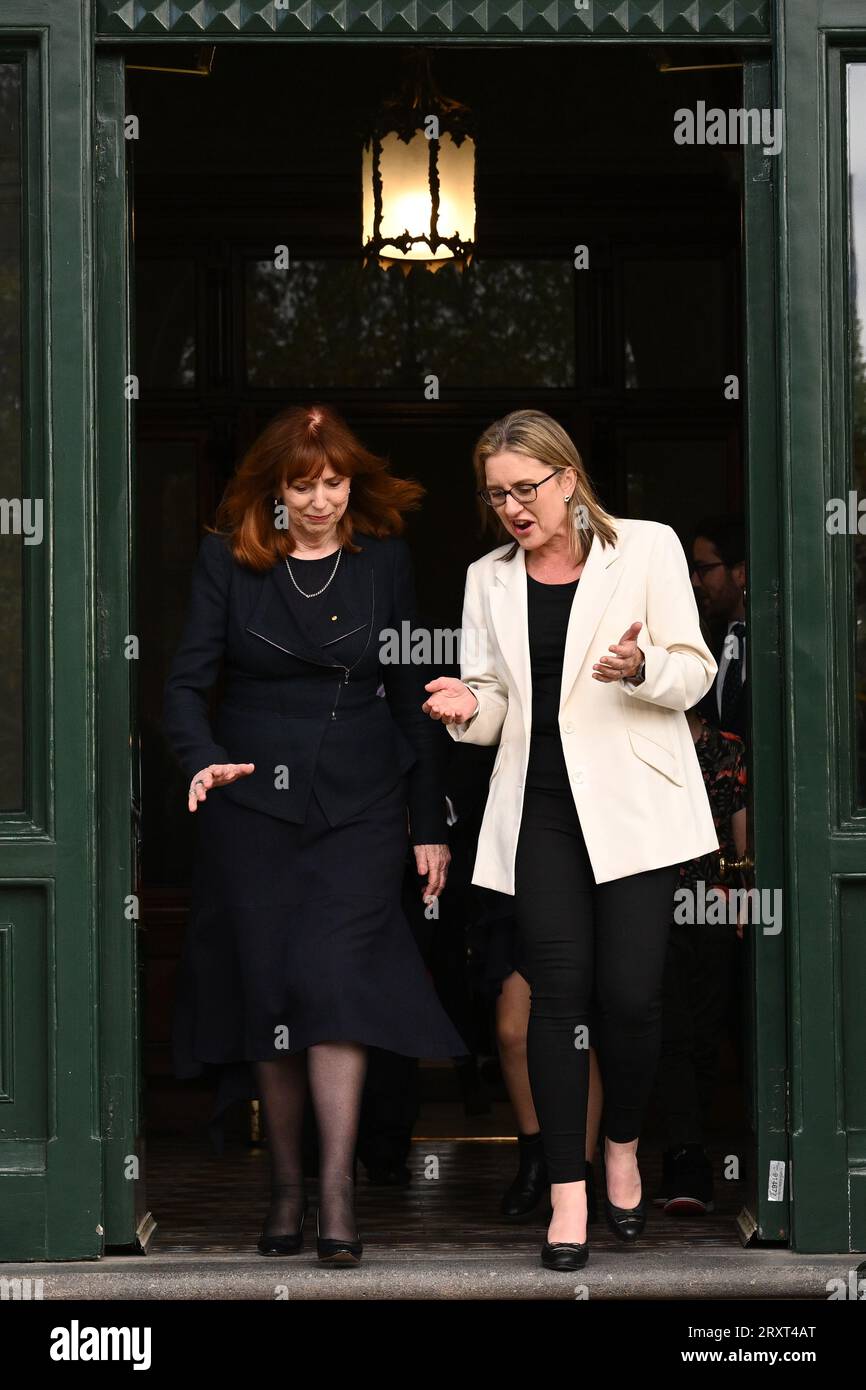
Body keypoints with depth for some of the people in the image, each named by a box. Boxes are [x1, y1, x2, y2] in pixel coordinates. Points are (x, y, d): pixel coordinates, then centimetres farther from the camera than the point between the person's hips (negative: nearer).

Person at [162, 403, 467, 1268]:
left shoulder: (383, 559, 5)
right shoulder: (229, 559, 1)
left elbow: (408, 694, 9)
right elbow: (188, 679, -2)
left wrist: (429, 823, 9)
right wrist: (202, 758, -23)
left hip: (359, 801, 0)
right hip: (254, 800, 0)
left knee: (334, 977, -12)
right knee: (267, 989, 3)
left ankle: (337, 1193, -11)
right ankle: (284, 1187, 15)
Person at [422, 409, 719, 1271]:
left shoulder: (647, 550, 1)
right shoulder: (488, 578, 12)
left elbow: (695, 672, 0)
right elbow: (495, 705, 14)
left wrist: (641, 669, -22)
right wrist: (467, 708, -10)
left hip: (632, 802, -2)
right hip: (541, 807, 3)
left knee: (630, 995, -7)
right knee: (559, 991, -4)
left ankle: (623, 1146, 20)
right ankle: (567, 1192, 1)